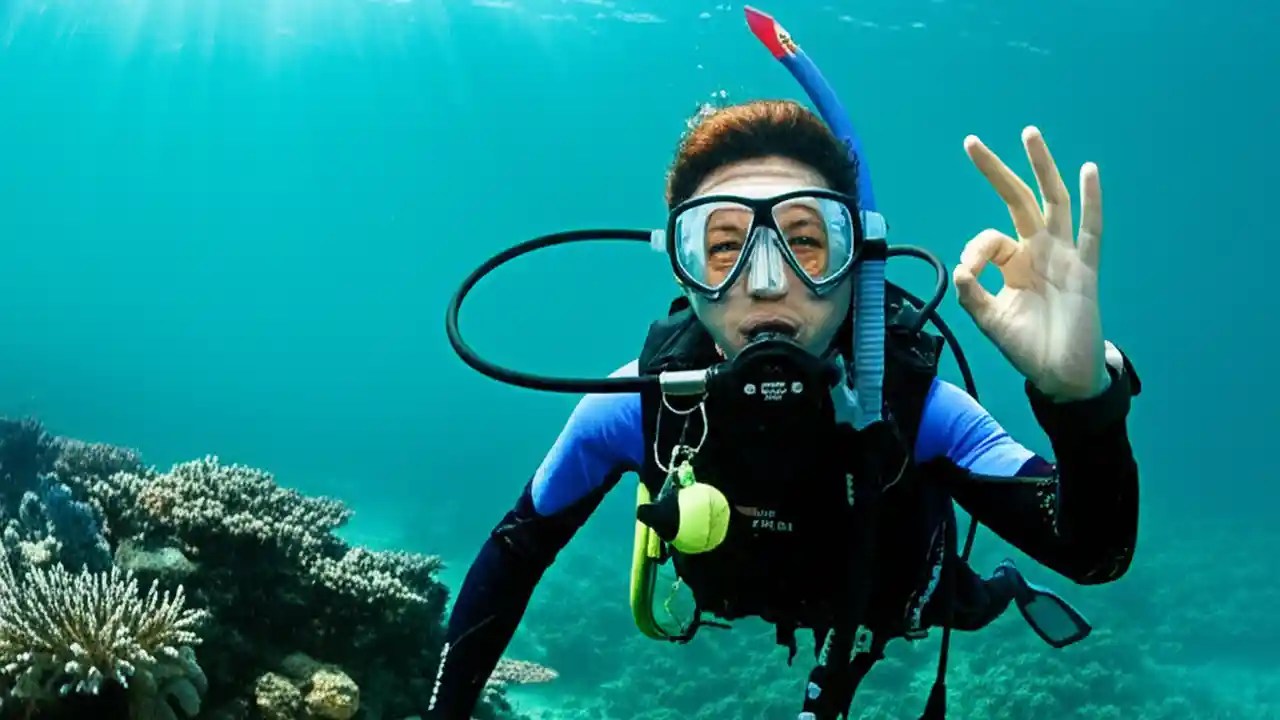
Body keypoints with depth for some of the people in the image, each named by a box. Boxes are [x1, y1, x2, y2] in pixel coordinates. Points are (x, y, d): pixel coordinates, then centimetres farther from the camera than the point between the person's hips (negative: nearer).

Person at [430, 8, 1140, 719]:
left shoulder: (914, 405, -37)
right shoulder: (636, 406, -33)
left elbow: (1095, 555, -44)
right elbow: (518, 549, -19)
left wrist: (1082, 396, -65)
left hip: (885, 658, -1)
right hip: (727, 638, 2)